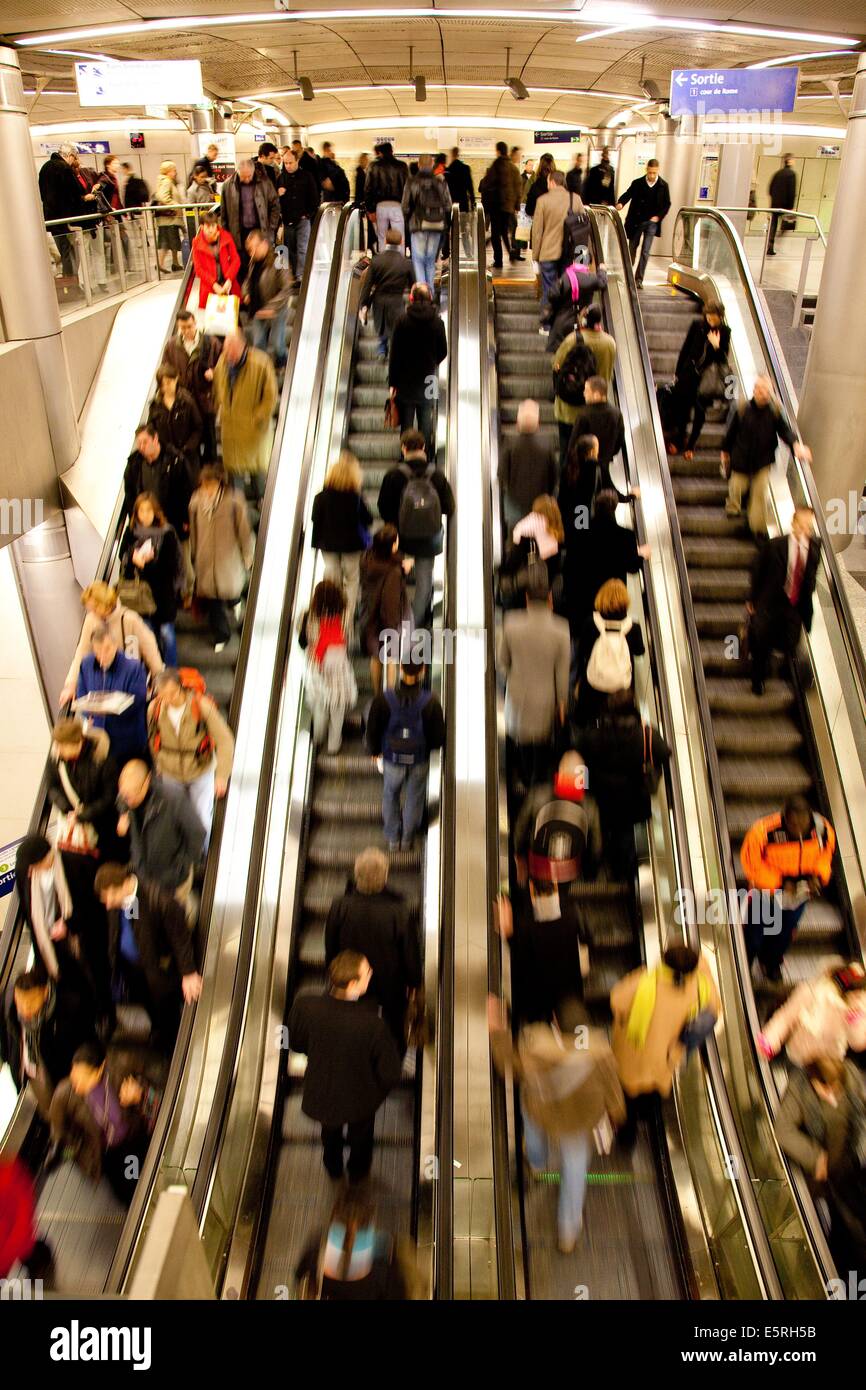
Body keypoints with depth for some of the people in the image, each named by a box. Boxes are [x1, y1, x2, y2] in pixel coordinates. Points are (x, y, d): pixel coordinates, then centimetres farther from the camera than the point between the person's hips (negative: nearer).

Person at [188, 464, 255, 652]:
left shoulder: (233, 499, -12)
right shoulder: (197, 500, -3)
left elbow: (244, 530, -3)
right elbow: (193, 530, 11)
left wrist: (247, 556, 2)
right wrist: (194, 556, 18)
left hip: (229, 559, -2)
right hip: (205, 558, 2)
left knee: (231, 596, 7)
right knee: (212, 601, 5)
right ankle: (220, 636, 23)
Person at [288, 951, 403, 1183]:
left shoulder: (304, 1005, -32)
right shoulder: (373, 1025, -41)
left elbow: (296, 1043, -10)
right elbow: (391, 1073, -26)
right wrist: (379, 1090, -3)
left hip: (321, 1092, 2)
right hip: (360, 1098, -2)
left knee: (330, 1133, 37)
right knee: (360, 1136, 34)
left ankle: (333, 1168, 65)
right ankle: (357, 1171, 62)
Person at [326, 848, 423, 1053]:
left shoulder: (340, 907, -24)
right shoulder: (399, 911, -30)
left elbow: (330, 948, -8)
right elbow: (411, 953, -16)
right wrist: (414, 981, 4)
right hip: (391, 987, -1)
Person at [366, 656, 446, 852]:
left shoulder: (384, 699, -21)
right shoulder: (430, 702, -22)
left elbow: (372, 731, -9)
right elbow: (439, 737, -13)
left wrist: (375, 751, 11)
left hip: (392, 759, 0)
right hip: (420, 761, 0)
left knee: (390, 797, 25)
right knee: (414, 799, 23)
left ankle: (392, 840, 38)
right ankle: (407, 839, 41)